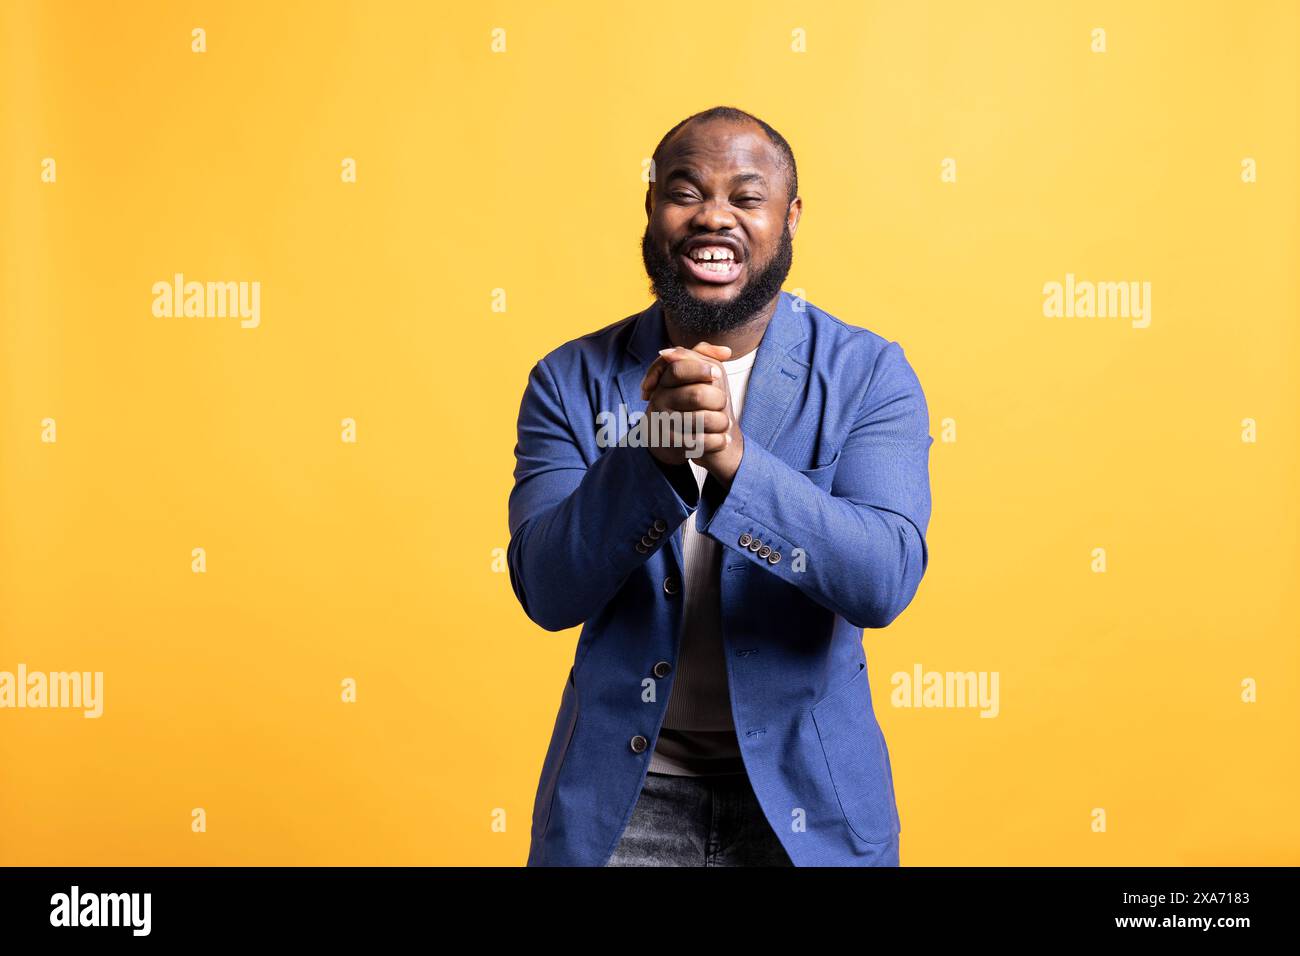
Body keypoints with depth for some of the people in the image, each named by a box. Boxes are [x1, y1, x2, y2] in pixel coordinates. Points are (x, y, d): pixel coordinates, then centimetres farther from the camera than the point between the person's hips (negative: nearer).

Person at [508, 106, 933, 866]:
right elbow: (546, 590, -13)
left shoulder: (869, 374, -8)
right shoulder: (571, 380, -5)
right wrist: (657, 454, -29)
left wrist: (732, 455, -33)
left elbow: (885, 580, -20)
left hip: (805, 794, 0)